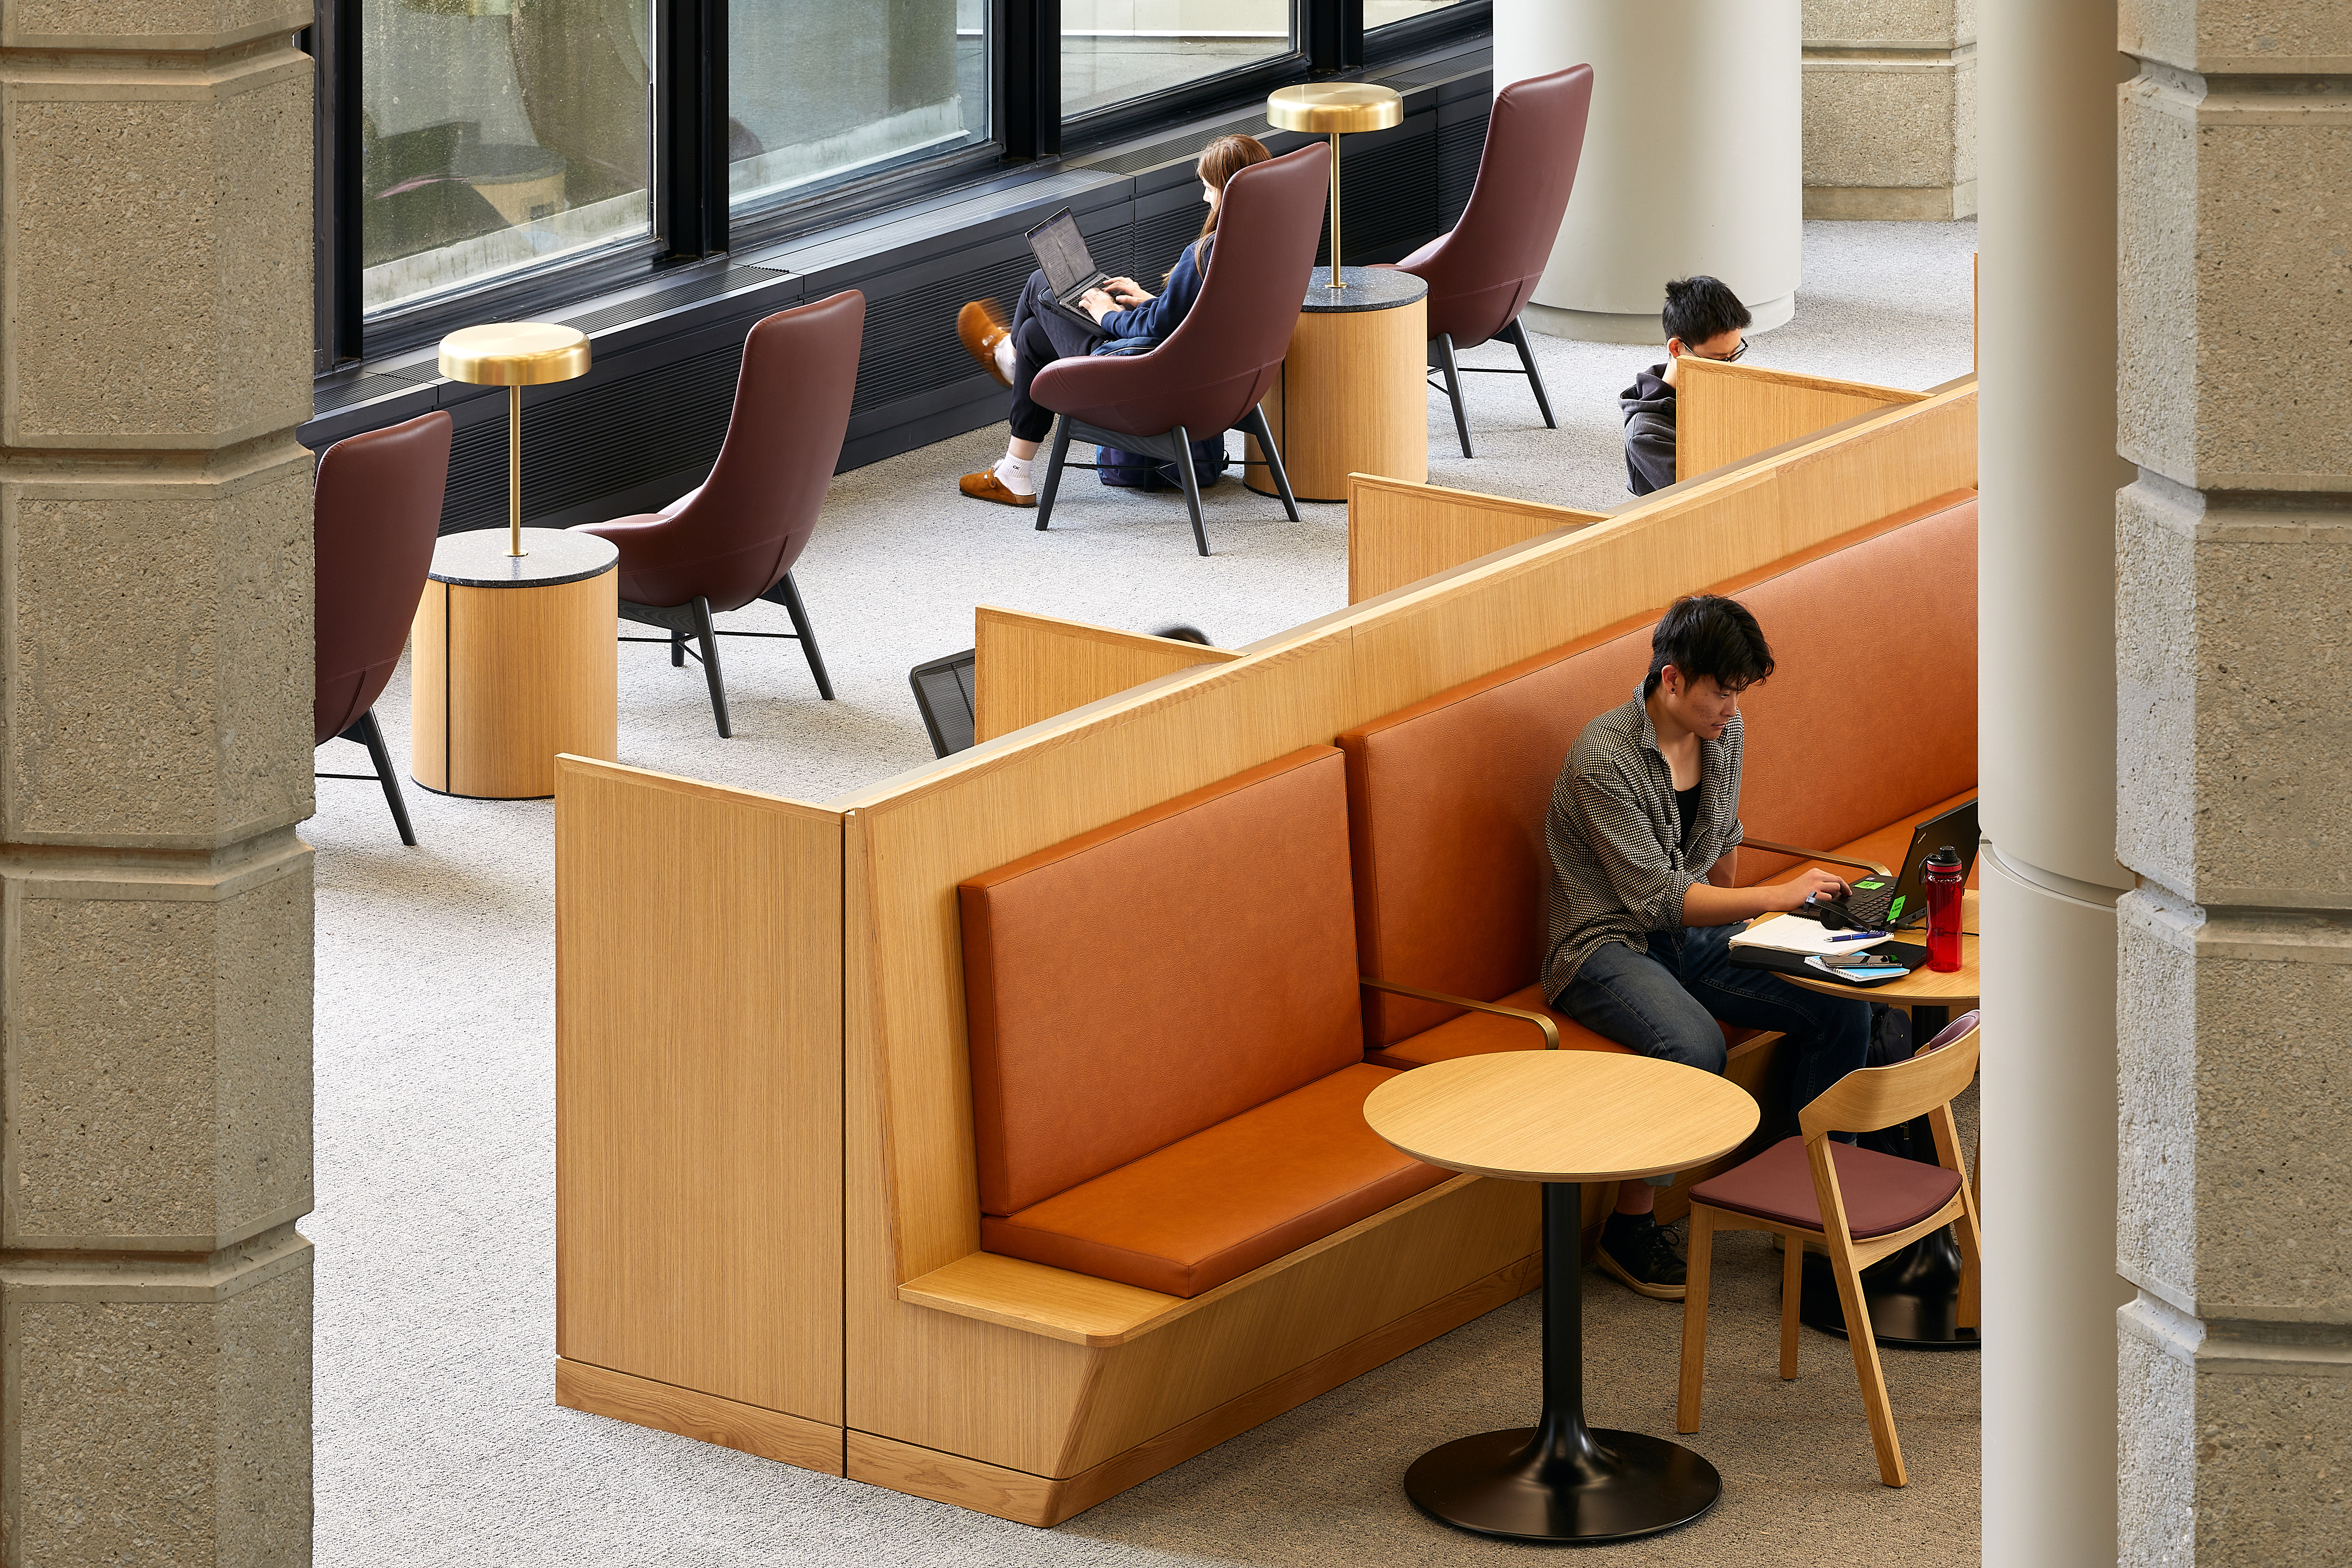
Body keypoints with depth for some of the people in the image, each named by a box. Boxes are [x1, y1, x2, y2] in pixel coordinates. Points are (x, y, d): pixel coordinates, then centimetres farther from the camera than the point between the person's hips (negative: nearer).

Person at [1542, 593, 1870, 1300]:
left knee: (1844, 1007, -13)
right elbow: (1656, 898, -25)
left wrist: (1724, 915, 11)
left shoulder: (1723, 732, 1)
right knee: (1694, 1046, -36)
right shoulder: (1603, 758, -23)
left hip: (1690, 933, 7)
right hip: (1607, 945, -7)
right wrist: (1776, 896, -28)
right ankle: (1629, 1229, -18)